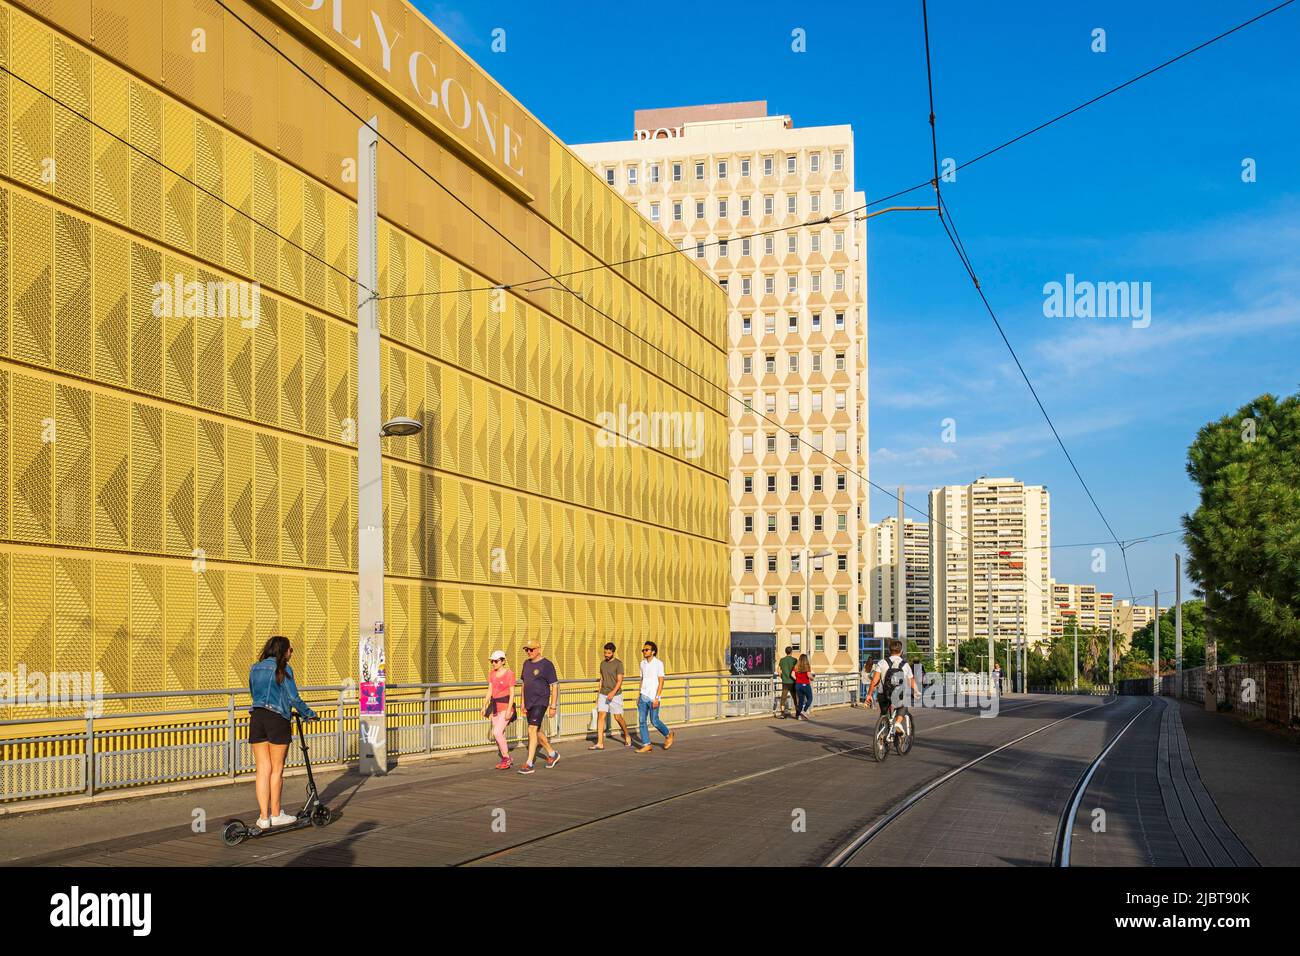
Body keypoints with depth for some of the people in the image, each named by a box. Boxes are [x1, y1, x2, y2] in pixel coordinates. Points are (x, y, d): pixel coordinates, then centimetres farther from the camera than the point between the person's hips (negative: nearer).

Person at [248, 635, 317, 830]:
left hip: (256, 718, 5)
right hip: (277, 719, -5)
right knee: (277, 770, 4)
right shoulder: (282, 669, -3)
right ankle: (276, 815, 11)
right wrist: (308, 714, 9)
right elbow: (293, 697, -6)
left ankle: (264, 816, 2)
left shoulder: (254, 669, 17)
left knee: (263, 770, 5)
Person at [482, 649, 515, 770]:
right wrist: (484, 706, 7)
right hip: (495, 706, 7)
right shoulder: (492, 673, 8)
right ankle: (507, 760, 18)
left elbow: (512, 693, -13)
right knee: (499, 734, 7)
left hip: (505, 705, -7)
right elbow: (490, 691, 13)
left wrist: (509, 710, -18)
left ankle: (506, 758, -6)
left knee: (497, 732, -18)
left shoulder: (509, 673, -12)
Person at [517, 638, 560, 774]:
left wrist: (553, 706, -13)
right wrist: (523, 703, 18)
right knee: (537, 731, 16)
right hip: (529, 703, 8)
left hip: (540, 702, -8)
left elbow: (555, 686, -11)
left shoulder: (547, 665, -11)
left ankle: (529, 764, -17)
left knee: (532, 730, -16)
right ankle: (552, 754, 35)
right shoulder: (527, 664, 11)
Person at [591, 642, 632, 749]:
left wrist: (613, 693, -26)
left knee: (618, 717, 3)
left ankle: (627, 736, 29)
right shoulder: (603, 663, 11)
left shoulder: (618, 664, -8)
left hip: (615, 695, -5)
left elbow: (619, 681, -14)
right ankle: (600, 743, -9)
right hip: (603, 695, 5)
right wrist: (598, 694, 16)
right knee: (600, 716, -7)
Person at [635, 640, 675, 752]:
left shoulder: (658, 663, -9)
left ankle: (668, 735, 23)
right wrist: (639, 695, 13)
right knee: (642, 720, -1)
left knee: (654, 721, -2)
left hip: (653, 697, -6)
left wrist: (657, 698, -17)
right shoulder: (643, 663, 10)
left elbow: (661, 682, -11)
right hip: (643, 696, 6)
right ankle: (646, 745, 3)